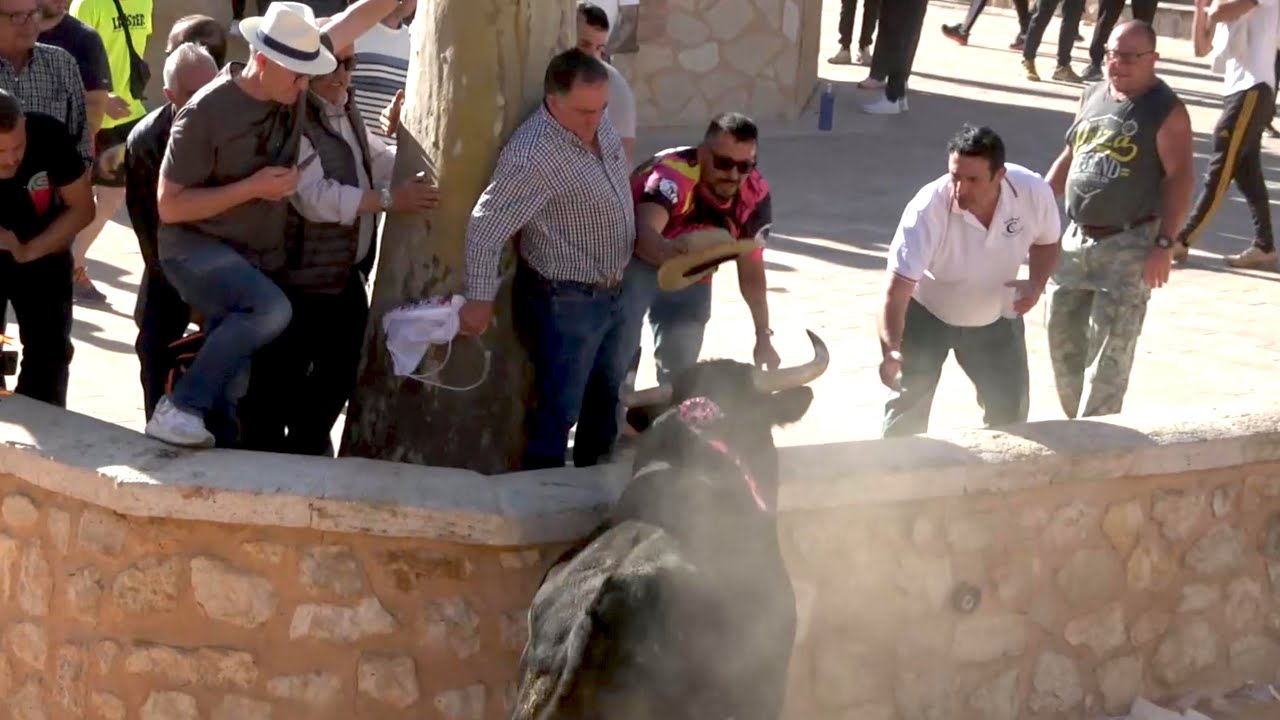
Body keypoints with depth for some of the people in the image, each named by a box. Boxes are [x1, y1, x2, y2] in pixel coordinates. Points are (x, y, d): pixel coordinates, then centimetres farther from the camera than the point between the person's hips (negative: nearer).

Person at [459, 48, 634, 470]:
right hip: (564, 301, -9)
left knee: (606, 395, 25)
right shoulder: (532, 156, -30)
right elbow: (486, 227, -26)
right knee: (557, 413, 0)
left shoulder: (598, 121, -5)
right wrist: (480, 300, -23)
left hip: (610, 292, 9)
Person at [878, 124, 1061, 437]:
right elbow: (897, 288, -39)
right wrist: (891, 349, -55)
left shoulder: (1034, 193, -26)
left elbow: (1046, 242, -2)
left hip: (996, 317, 4)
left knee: (1011, 407, 11)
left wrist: (1036, 284, -23)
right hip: (926, 315, -3)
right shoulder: (928, 209, -37)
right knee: (909, 410, -6)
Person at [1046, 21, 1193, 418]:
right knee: (1063, 337, 13)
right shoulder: (1092, 96, 10)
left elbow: (1179, 178, -14)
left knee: (1109, 352, -7)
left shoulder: (1166, 110, -11)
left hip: (1129, 244, -7)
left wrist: (1164, 244, -20)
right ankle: (1078, 422, 28)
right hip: (1077, 238, 7)